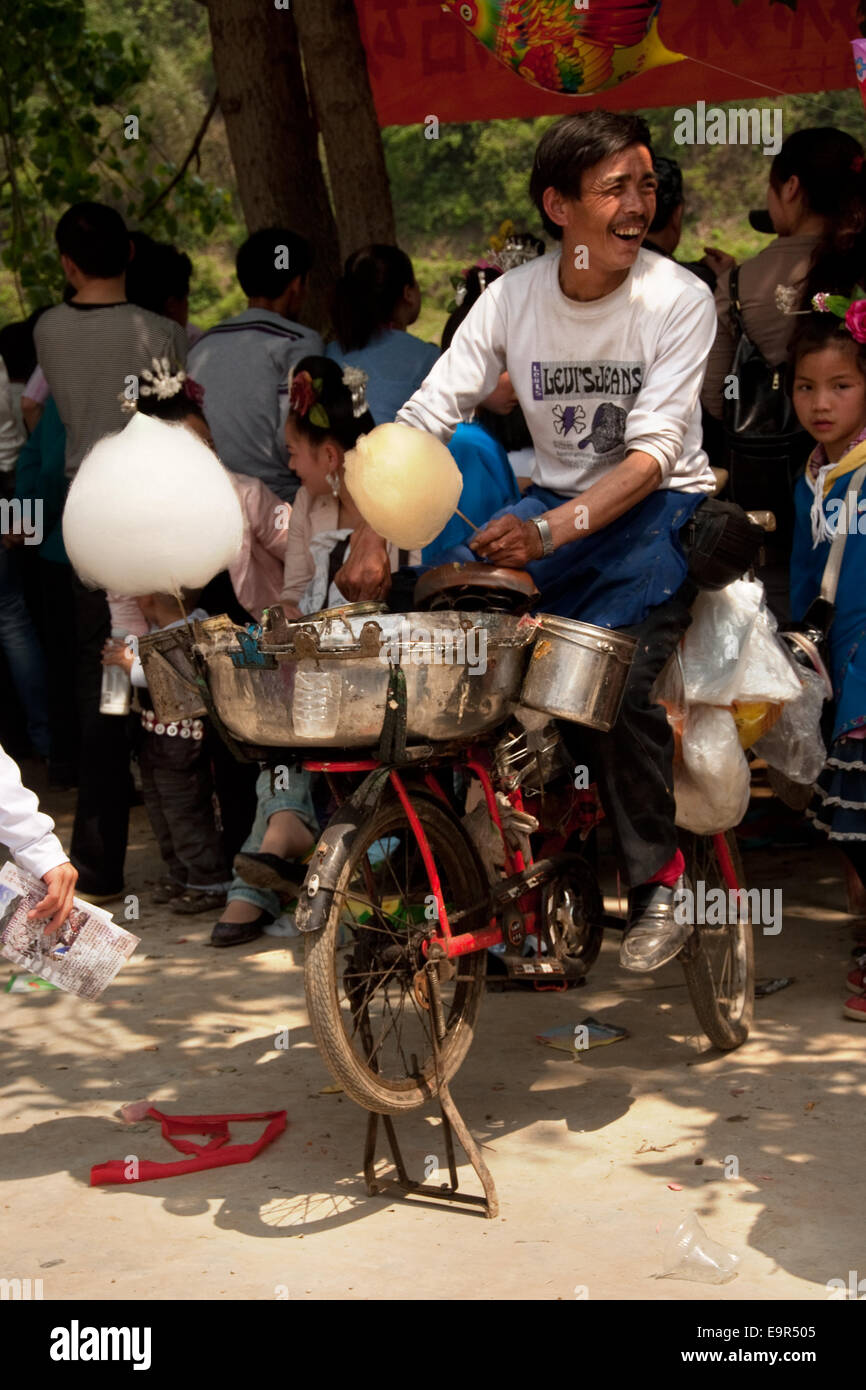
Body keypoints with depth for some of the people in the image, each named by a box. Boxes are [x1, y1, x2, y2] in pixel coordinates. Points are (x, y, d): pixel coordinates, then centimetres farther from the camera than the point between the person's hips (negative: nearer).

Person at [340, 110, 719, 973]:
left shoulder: (678, 300, -13)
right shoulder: (512, 297, -4)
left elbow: (653, 454, -22)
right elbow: (423, 419, -9)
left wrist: (555, 530, -38)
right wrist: (372, 538, -23)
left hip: (660, 510, -4)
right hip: (556, 504, 4)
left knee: (614, 681, -28)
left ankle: (657, 885, -7)